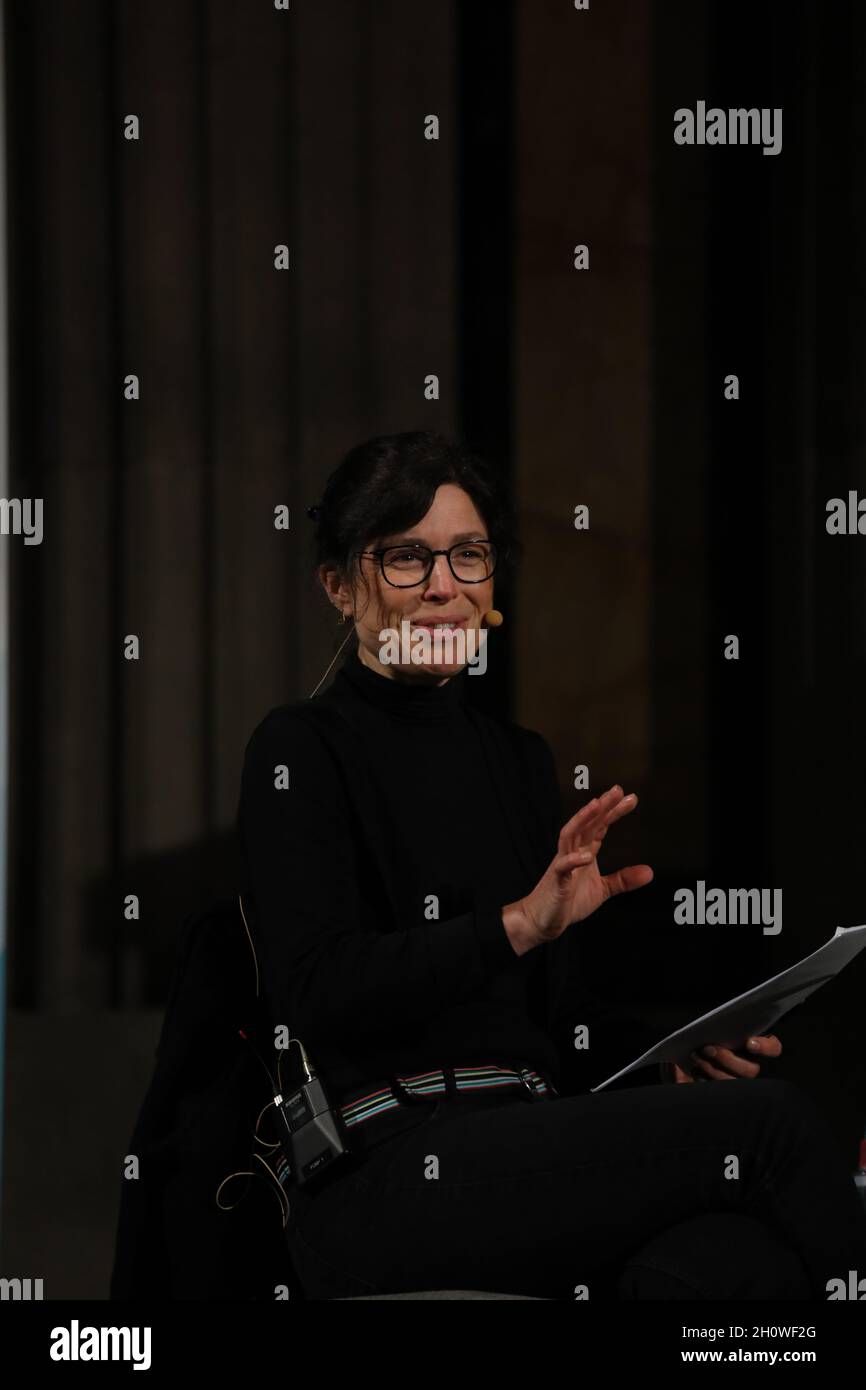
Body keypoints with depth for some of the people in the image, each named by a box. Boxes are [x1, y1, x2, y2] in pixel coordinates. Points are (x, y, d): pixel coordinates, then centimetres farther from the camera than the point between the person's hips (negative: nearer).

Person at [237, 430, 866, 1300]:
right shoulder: (301, 751, 3)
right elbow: (319, 990, -12)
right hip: (385, 1185, -5)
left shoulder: (520, 759, 23)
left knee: (731, 1255, -33)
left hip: (530, 1147, 5)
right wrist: (519, 924, -23)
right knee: (769, 1120, -24)